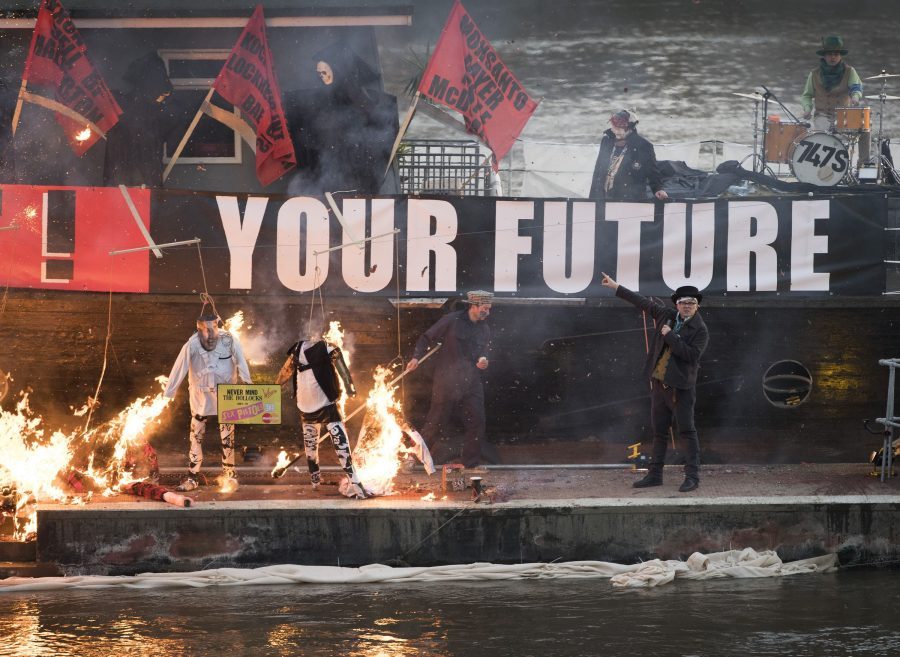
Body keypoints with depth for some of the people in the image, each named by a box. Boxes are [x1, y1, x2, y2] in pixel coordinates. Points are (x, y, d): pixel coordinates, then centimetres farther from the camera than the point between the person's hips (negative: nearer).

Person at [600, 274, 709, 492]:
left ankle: (692, 476, -5)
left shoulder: (700, 330, -9)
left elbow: (692, 355, -22)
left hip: (680, 386, -7)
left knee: (687, 431, -6)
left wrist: (670, 336, -18)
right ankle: (655, 474, 18)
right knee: (659, 431, 12)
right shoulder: (667, 316, 8)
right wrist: (616, 287, 21)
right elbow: (643, 302, 16)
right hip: (659, 382, 7)